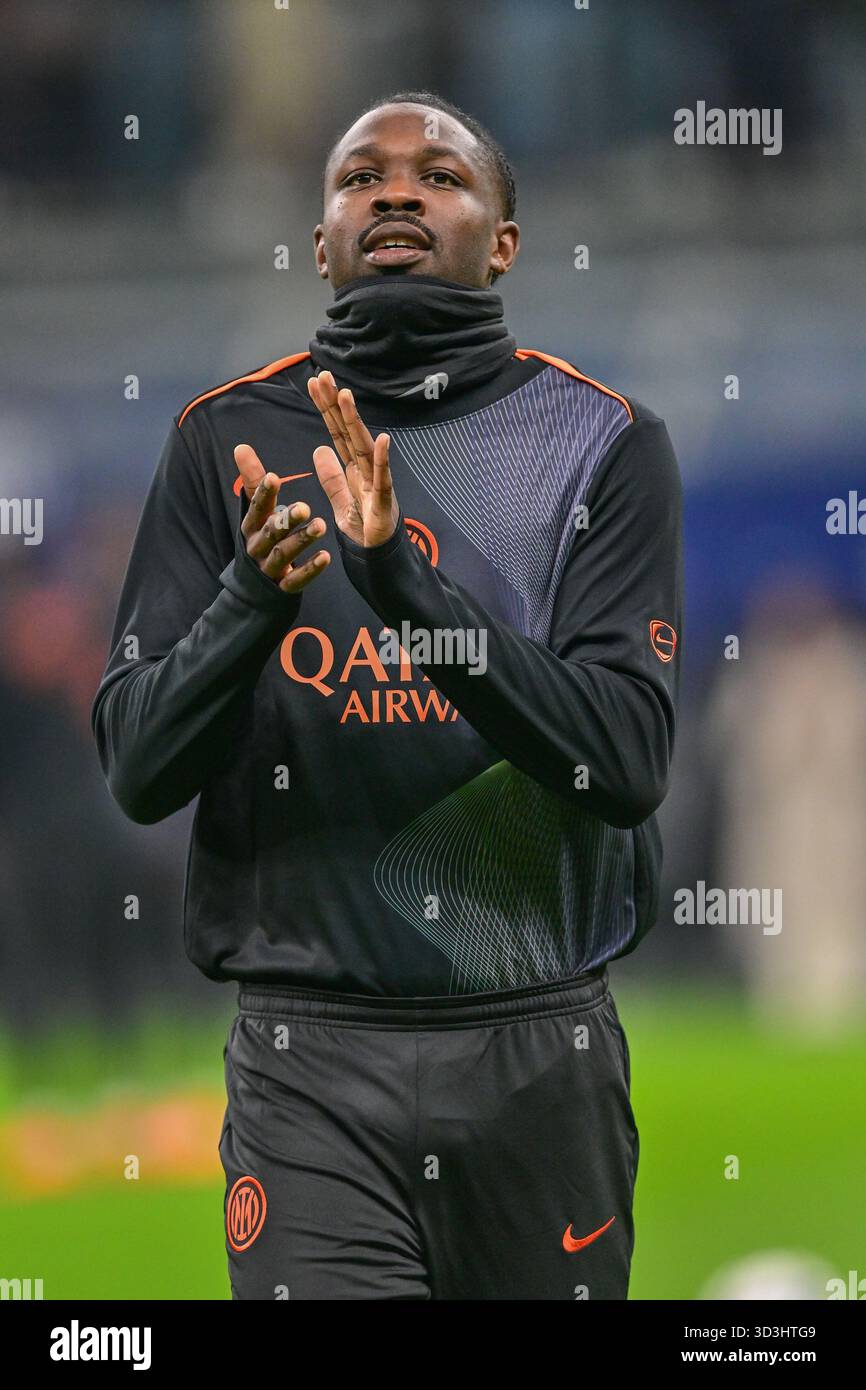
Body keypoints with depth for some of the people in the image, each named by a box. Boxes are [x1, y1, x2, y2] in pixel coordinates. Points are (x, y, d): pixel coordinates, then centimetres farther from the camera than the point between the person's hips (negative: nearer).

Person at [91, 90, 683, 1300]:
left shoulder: (604, 442, 2)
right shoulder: (227, 442, 6)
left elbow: (628, 764, -10)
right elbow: (138, 770, 1)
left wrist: (408, 580, -21)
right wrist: (250, 599, -19)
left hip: (539, 1051, 1)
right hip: (311, 1061, 0)